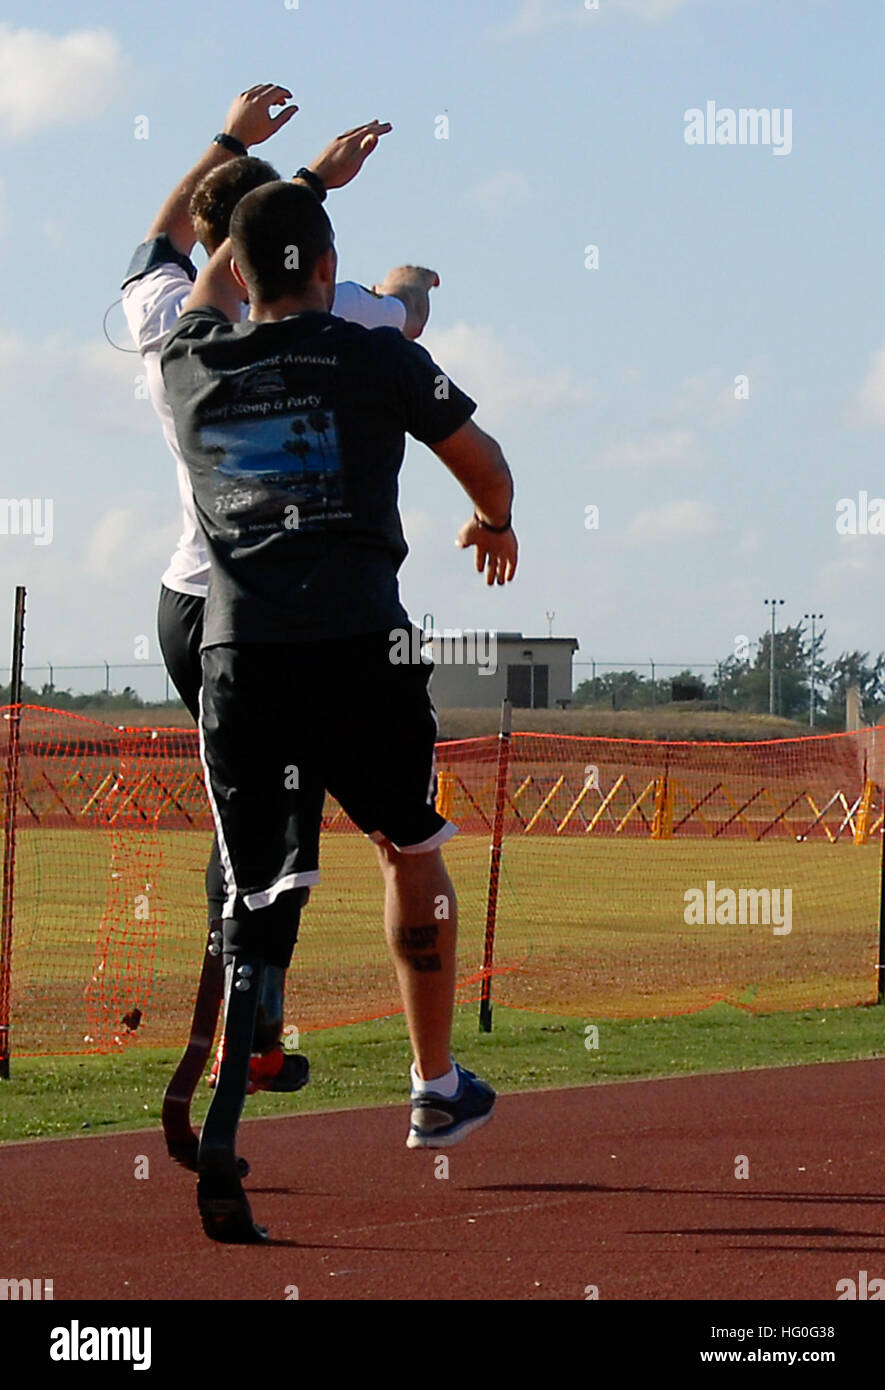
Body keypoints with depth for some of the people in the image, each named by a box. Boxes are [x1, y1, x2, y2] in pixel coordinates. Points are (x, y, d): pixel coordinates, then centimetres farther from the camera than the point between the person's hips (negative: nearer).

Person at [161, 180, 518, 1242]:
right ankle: (436, 1091, 30)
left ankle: (221, 1134, -17)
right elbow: (483, 464, 13)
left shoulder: (190, 368, 13)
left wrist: (285, 193, 52)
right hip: (356, 645, -2)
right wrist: (494, 525, 36)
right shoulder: (373, 358, 2)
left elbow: (211, 285, 36)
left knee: (259, 899, 2)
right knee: (411, 851, 21)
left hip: (234, 656, 2)